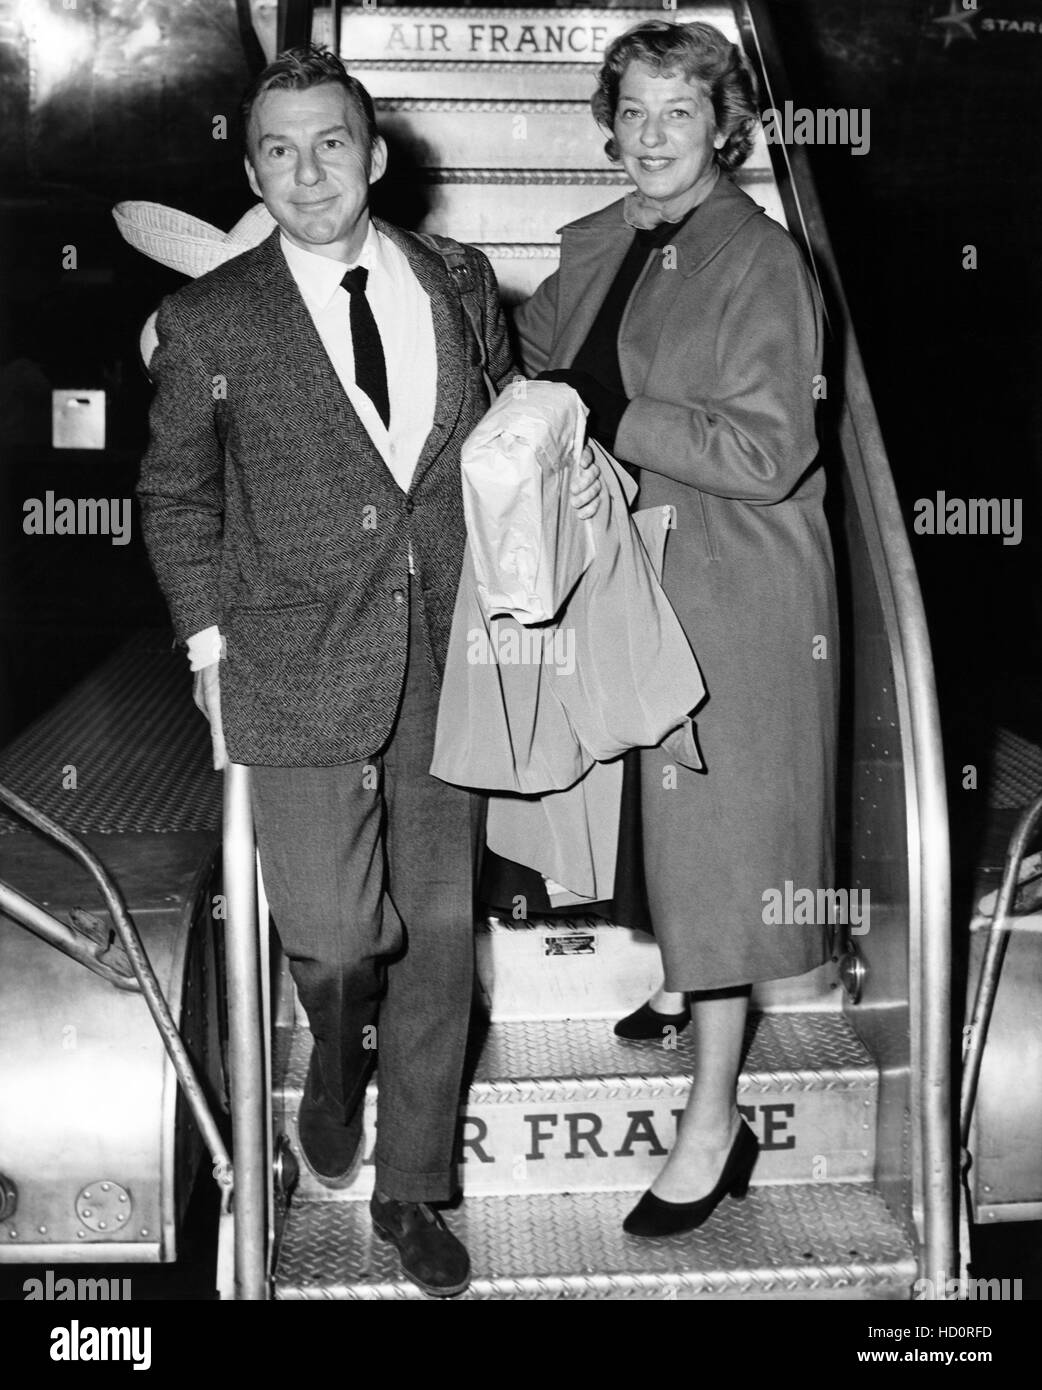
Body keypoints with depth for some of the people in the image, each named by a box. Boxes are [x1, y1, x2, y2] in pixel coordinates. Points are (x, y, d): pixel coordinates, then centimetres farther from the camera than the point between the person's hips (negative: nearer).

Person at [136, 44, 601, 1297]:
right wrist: (210, 647, 0)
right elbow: (175, 495, 6)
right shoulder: (209, 323, -3)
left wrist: (559, 476, -1)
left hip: (445, 659, 3)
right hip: (299, 670, -3)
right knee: (334, 933, -6)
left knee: (438, 933, 8)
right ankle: (337, 1051, 35)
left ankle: (411, 1190, 28)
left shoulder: (459, 285, 5)